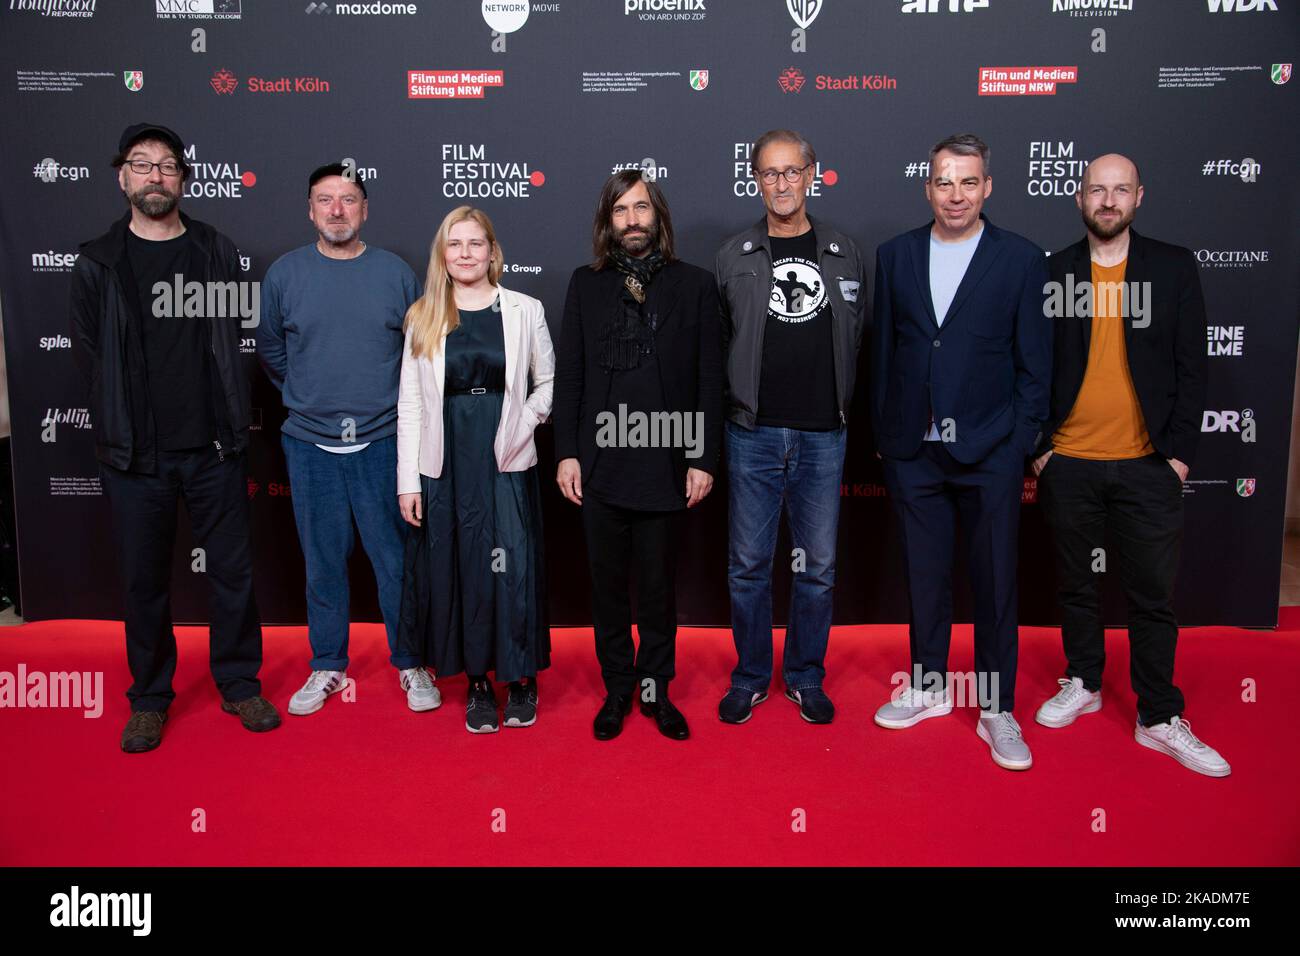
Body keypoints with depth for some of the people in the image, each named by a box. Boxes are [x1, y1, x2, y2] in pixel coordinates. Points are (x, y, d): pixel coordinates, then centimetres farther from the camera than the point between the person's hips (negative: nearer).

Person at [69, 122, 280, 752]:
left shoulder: (217, 253, 5)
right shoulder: (98, 262, 2)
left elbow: (232, 339, 8)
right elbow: (88, 349, 5)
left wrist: (227, 421, 2)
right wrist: (128, 421, 1)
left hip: (213, 446, 1)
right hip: (134, 453, 0)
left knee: (232, 569, 7)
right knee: (143, 579, 8)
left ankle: (240, 685, 23)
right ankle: (149, 698, 24)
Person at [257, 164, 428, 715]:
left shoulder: (396, 273, 1)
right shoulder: (285, 273, 2)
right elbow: (270, 352, 14)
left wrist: (394, 404, 7)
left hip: (382, 443, -1)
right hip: (310, 444, 1)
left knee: (395, 559, 4)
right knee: (323, 562, 10)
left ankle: (410, 665, 19)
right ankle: (328, 667, 25)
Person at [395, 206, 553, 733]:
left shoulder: (525, 310, 3)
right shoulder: (423, 317, 6)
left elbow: (548, 383, 10)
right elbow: (410, 403, 4)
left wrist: (520, 425, -7)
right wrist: (407, 481, -1)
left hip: (507, 464, -1)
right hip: (445, 466, 1)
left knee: (512, 569, -1)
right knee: (456, 571, 6)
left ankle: (521, 678, 18)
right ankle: (477, 682, 21)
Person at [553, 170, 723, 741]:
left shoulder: (694, 284, 3)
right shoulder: (586, 285, 8)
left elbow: (710, 379, 1)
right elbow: (568, 373, 6)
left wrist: (703, 458, -4)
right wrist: (566, 452, 0)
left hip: (664, 463, -1)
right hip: (600, 464, 1)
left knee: (658, 585, 9)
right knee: (608, 583, 10)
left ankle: (656, 688, 26)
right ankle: (617, 688, 26)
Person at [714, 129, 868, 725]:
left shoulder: (844, 254, 8)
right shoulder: (733, 258, 5)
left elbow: (859, 339, 12)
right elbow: (714, 346, 9)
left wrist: (844, 404, 6)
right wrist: (738, 403, 5)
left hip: (822, 435, 1)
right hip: (753, 433, -1)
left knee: (818, 565, 7)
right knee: (748, 563, 5)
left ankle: (806, 677, 24)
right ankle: (750, 677, 22)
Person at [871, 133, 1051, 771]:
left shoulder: (1021, 259, -1)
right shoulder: (894, 256, 7)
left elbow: (1034, 362, 0)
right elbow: (883, 351, 8)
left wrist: (1024, 444, -5)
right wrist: (881, 434, 6)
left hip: (989, 453, -2)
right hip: (913, 450, 2)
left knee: (995, 581, 6)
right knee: (924, 574, 14)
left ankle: (996, 709, 20)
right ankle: (929, 687, 31)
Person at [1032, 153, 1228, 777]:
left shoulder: (1174, 268, 3)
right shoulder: (1053, 273, 3)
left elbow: (1191, 366, 2)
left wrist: (1179, 451, -4)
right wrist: (1038, 445, -1)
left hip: (1146, 465, 0)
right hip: (1068, 463, 1)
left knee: (1153, 594, 4)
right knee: (1076, 584, 13)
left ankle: (1159, 718, 17)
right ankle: (1083, 684, 32)